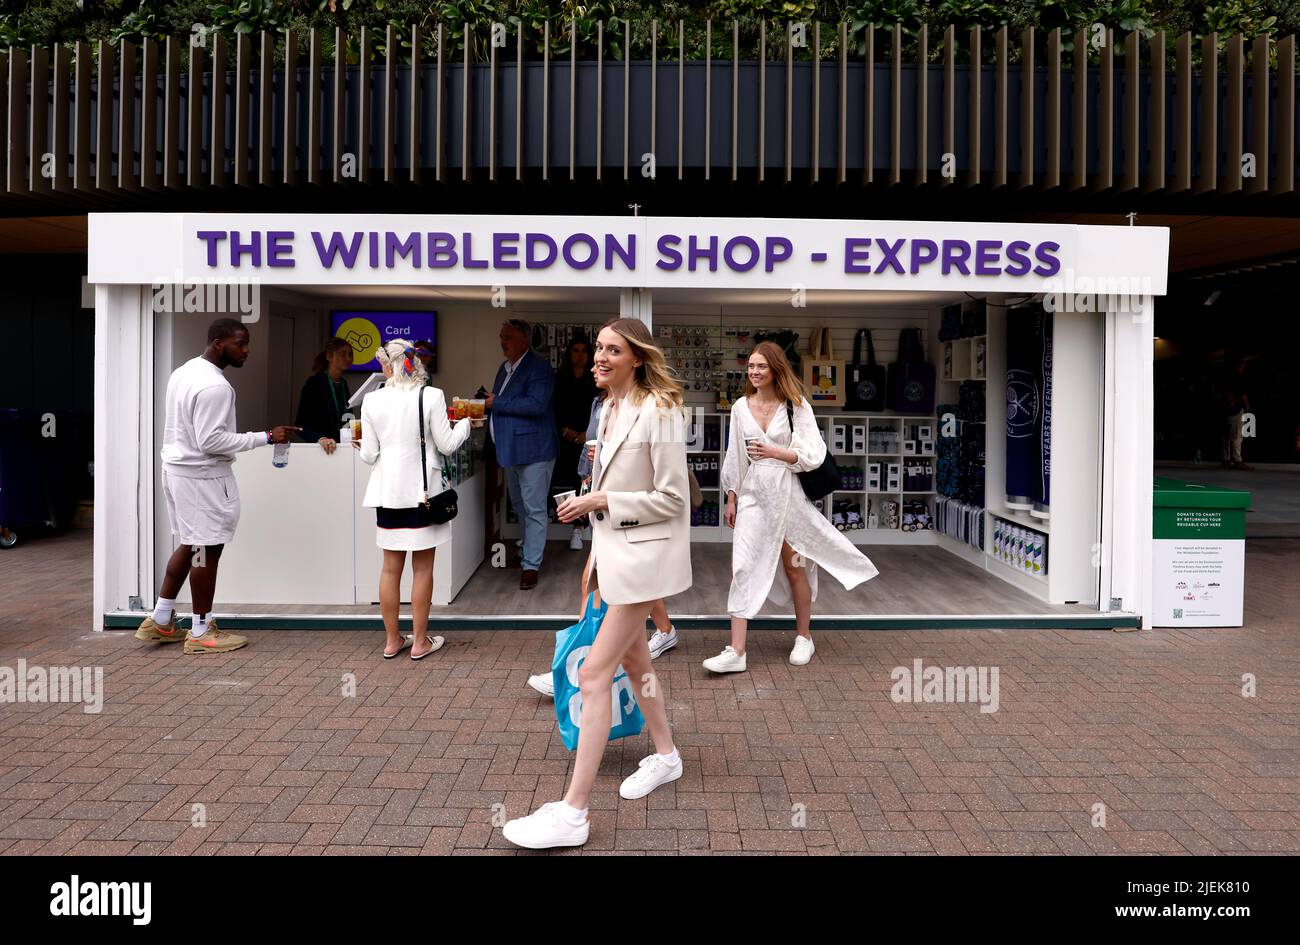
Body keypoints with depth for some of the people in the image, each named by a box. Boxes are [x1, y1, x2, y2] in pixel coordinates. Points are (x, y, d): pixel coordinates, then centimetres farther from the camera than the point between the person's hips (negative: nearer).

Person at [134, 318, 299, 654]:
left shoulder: (183, 372, 10)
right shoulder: (215, 386, -22)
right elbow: (211, 441, -25)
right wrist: (265, 437, -23)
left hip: (176, 469, 10)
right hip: (203, 477, -10)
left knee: (189, 545, 18)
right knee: (206, 550, 0)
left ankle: (160, 621, 24)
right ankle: (201, 632, 10)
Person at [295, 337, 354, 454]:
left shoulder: (343, 384, 14)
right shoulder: (314, 383, -4)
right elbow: (301, 425, -11)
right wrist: (321, 439, -26)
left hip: (342, 447, 5)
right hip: (318, 449, -5)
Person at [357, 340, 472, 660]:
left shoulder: (372, 400, -2)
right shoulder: (431, 396, -9)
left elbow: (369, 455, 0)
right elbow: (447, 445, -5)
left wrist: (360, 446, 23)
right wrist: (465, 423, 13)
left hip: (388, 491, 3)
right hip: (423, 490, -2)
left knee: (390, 567, 12)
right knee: (423, 568, 7)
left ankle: (392, 640, 21)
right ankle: (420, 642, 13)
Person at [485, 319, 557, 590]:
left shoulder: (539, 368, -14)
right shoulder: (505, 367, 14)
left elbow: (536, 404, -27)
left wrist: (497, 403, -20)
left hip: (533, 450, -9)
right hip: (510, 450, 9)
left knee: (534, 509, -4)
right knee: (519, 505, 20)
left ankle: (531, 565, 1)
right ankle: (530, 548, 37)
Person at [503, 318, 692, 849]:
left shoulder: (659, 412, -17)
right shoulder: (609, 409, 8)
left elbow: (671, 498, -17)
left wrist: (600, 501, -18)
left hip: (644, 554, -9)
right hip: (614, 549, 9)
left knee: (593, 675, -10)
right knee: (633, 660, 21)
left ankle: (572, 814, -3)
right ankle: (665, 756, 43)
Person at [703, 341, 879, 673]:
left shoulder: (796, 406, -6)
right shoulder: (741, 406, 4)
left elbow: (813, 455, -10)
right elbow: (735, 456, 11)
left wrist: (774, 452, -23)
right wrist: (731, 497, 11)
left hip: (788, 493, -2)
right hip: (753, 494, 3)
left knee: (794, 568, 10)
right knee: (742, 568, -5)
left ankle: (803, 637, 30)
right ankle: (736, 650, -3)